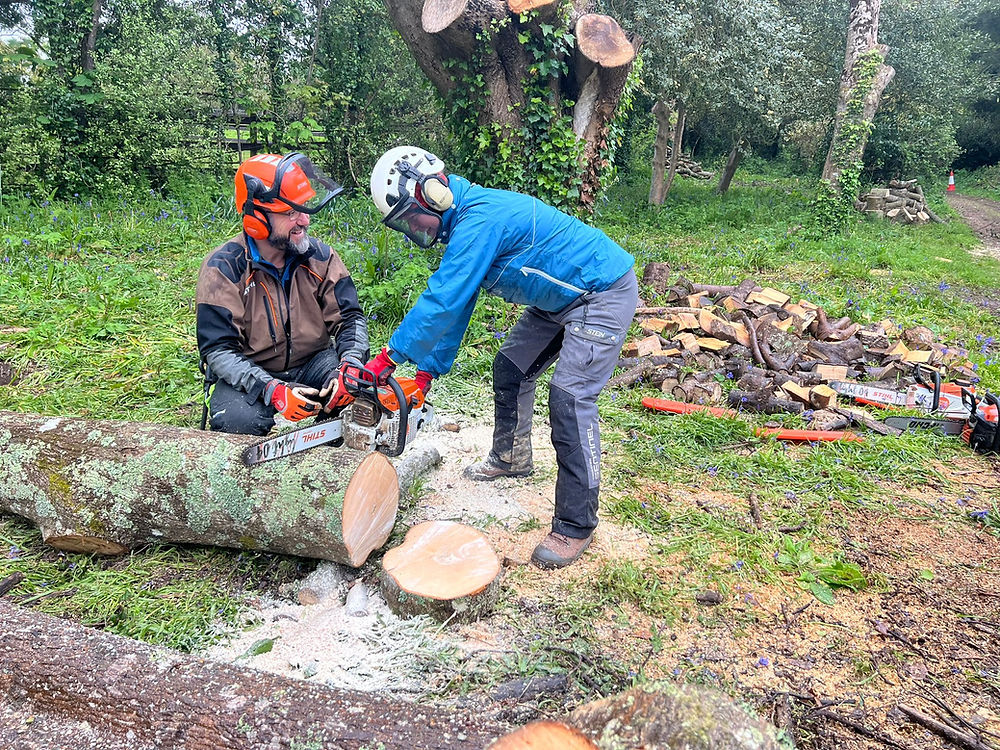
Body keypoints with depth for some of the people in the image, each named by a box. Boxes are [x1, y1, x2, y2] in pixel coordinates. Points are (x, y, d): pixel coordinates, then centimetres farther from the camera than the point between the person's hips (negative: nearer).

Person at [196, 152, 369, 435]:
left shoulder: (319, 256, -4)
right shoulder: (223, 268, -15)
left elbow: (349, 318, -4)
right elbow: (219, 350, -18)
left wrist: (350, 365, -26)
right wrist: (272, 391, -34)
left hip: (313, 362, 3)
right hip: (249, 373, -3)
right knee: (239, 420, -33)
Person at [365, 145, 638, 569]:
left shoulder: (479, 220, -27)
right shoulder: (463, 223, 5)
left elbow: (442, 302, -31)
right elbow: (455, 306, 9)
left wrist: (389, 358, -25)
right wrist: (427, 371, 6)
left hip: (603, 294, -10)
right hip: (561, 298, 10)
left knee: (570, 400, -14)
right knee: (511, 367, 16)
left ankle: (575, 527, -6)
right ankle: (511, 458, 37)